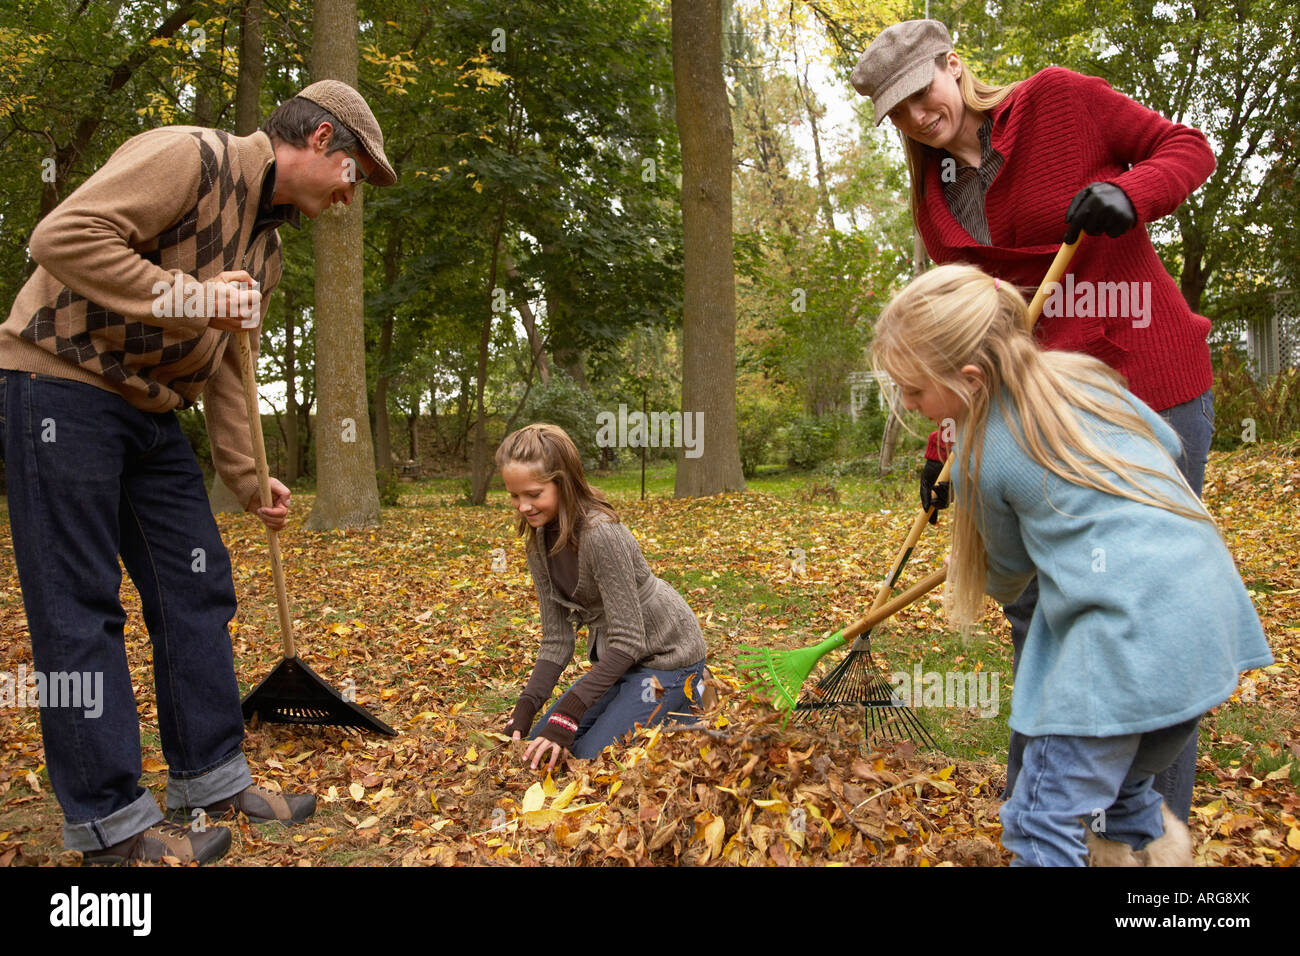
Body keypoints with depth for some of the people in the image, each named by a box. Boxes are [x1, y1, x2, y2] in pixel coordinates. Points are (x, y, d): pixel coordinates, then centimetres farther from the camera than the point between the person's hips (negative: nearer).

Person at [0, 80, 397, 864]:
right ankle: (111, 821, 5)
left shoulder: (269, 242, 13)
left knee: (198, 587, 8)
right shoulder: (187, 156, -14)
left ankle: (211, 778, 20)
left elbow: (227, 368, 16)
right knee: (80, 607, -4)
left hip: (151, 410, 9)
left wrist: (245, 475, 13)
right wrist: (189, 298, -25)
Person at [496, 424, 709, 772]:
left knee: (588, 755, -14)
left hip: (666, 655, -8)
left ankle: (686, 702, 4)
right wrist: (525, 708, -14)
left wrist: (567, 715, -29)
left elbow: (628, 640, -26)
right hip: (618, 658, 8)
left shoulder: (601, 534, -28)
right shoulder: (539, 541, -2)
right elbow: (556, 639, -1)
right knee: (539, 746, 9)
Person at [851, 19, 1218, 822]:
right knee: (1035, 601, 10)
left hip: (1152, 390, -5)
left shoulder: (1061, 99, -2)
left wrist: (1128, 191, -20)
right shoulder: (935, 196, 10)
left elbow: (1190, 149, 1)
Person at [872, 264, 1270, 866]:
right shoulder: (1084, 372, 12)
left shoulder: (978, 459, -3)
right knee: (1125, 788, 26)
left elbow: (1008, 570, 16)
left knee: (1042, 827, 1)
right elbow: (1168, 446, 26)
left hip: (1124, 637, -8)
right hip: (1214, 612, 8)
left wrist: (997, 590, 39)